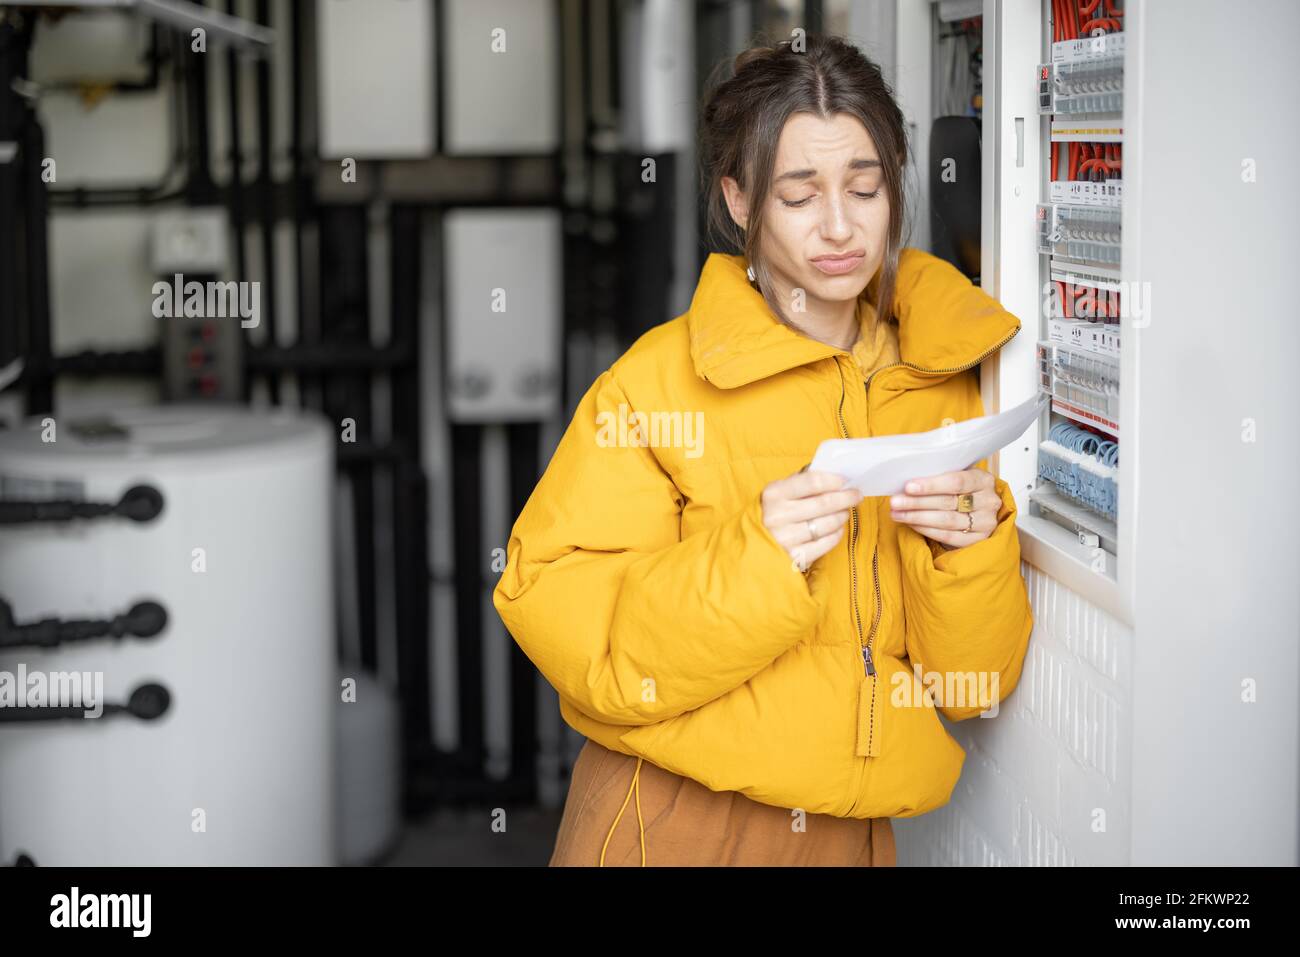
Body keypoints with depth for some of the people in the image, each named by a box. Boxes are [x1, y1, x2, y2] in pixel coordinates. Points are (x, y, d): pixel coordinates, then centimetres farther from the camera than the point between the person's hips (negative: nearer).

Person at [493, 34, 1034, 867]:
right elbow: (553, 613, -16)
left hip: (854, 828, 4)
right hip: (672, 823, -4)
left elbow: (973, 683, 3)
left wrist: (971, 548, -16)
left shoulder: (946, 378, 3)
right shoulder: (661, 375, -9)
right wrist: (751, 560, -26)